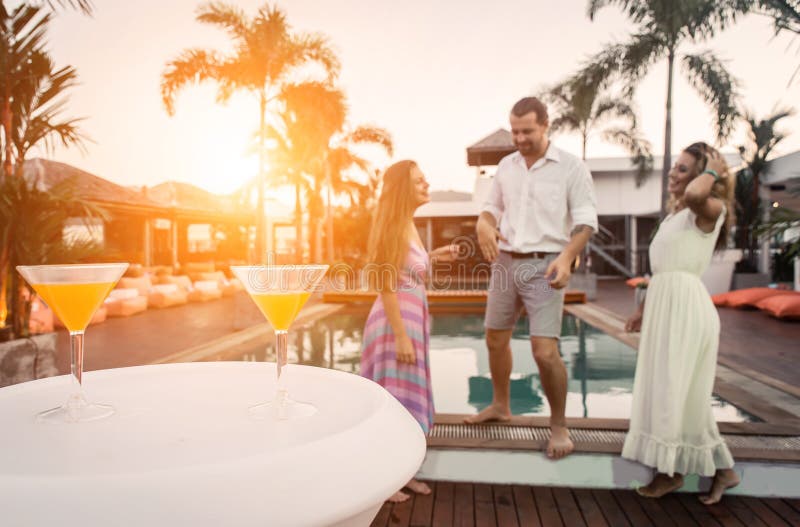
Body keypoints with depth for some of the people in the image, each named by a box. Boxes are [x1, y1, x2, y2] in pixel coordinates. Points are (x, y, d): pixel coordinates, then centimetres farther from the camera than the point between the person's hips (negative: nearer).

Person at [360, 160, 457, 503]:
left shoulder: (408, 224, 11)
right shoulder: (393, 225, -16)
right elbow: (387, 285, -20)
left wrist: (433, 256, 15)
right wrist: (401, 336, -21)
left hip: (411, 319, 9)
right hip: (396, 322, -9)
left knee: (405, 397, 17)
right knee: (393, 399, 2)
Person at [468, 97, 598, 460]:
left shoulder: (571, 168, -5)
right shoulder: (506, 165, 9)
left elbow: (586, 222, -9)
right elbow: (491, 207, 18)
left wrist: (567, 257, -26)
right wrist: (484, 226, -6)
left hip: (544, 266, -5)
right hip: (505, 263, 6)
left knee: (545, 351, -12)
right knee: (495, 340, 15)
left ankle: (559, 426, 10)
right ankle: (500, 405, 37)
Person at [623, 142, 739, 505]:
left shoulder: (710, 209, -7)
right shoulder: (674, 215, 19)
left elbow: (694, 194, -33)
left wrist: (713, 171, -12)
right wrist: (643, 309, 21)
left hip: (685, 305, -9)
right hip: (664, 304, 9)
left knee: (677, 391, -2)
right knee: (671, 391, 14)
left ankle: (672, 471, 14)